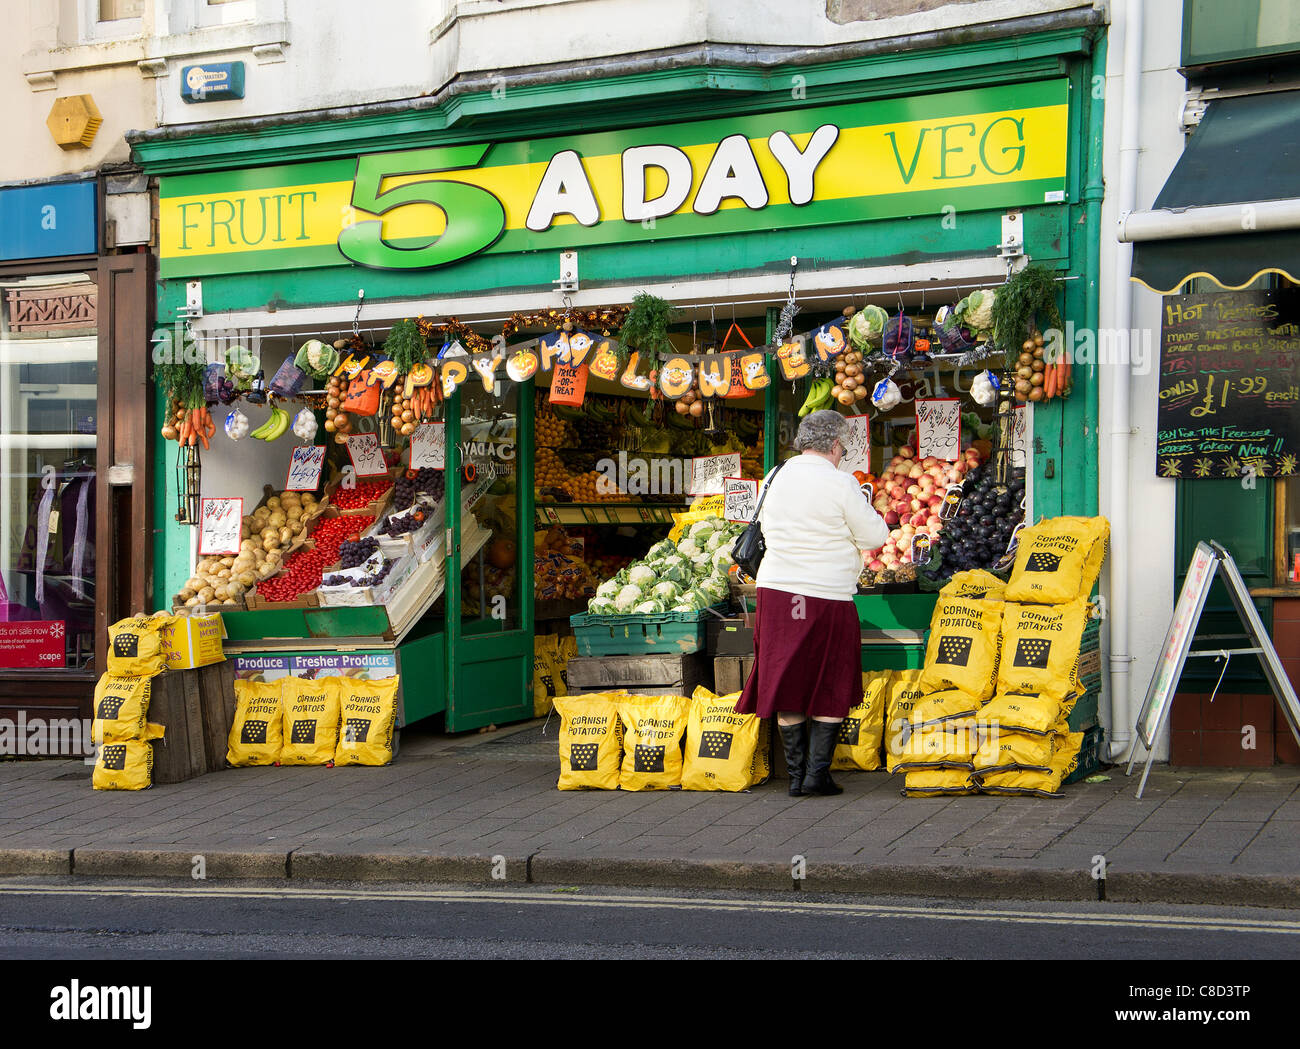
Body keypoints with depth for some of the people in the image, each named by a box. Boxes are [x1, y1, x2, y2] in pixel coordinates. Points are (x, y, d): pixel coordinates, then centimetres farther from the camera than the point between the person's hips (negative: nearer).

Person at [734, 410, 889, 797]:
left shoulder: (776, 477, 7)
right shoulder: (839, 483, -11)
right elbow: (875, 535, -6)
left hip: (776, 589, 5)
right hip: (827, 595, -5)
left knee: (787, 684, 10)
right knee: (831, 689, 7)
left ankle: (796, 775, 12)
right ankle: (817, 772, 2)